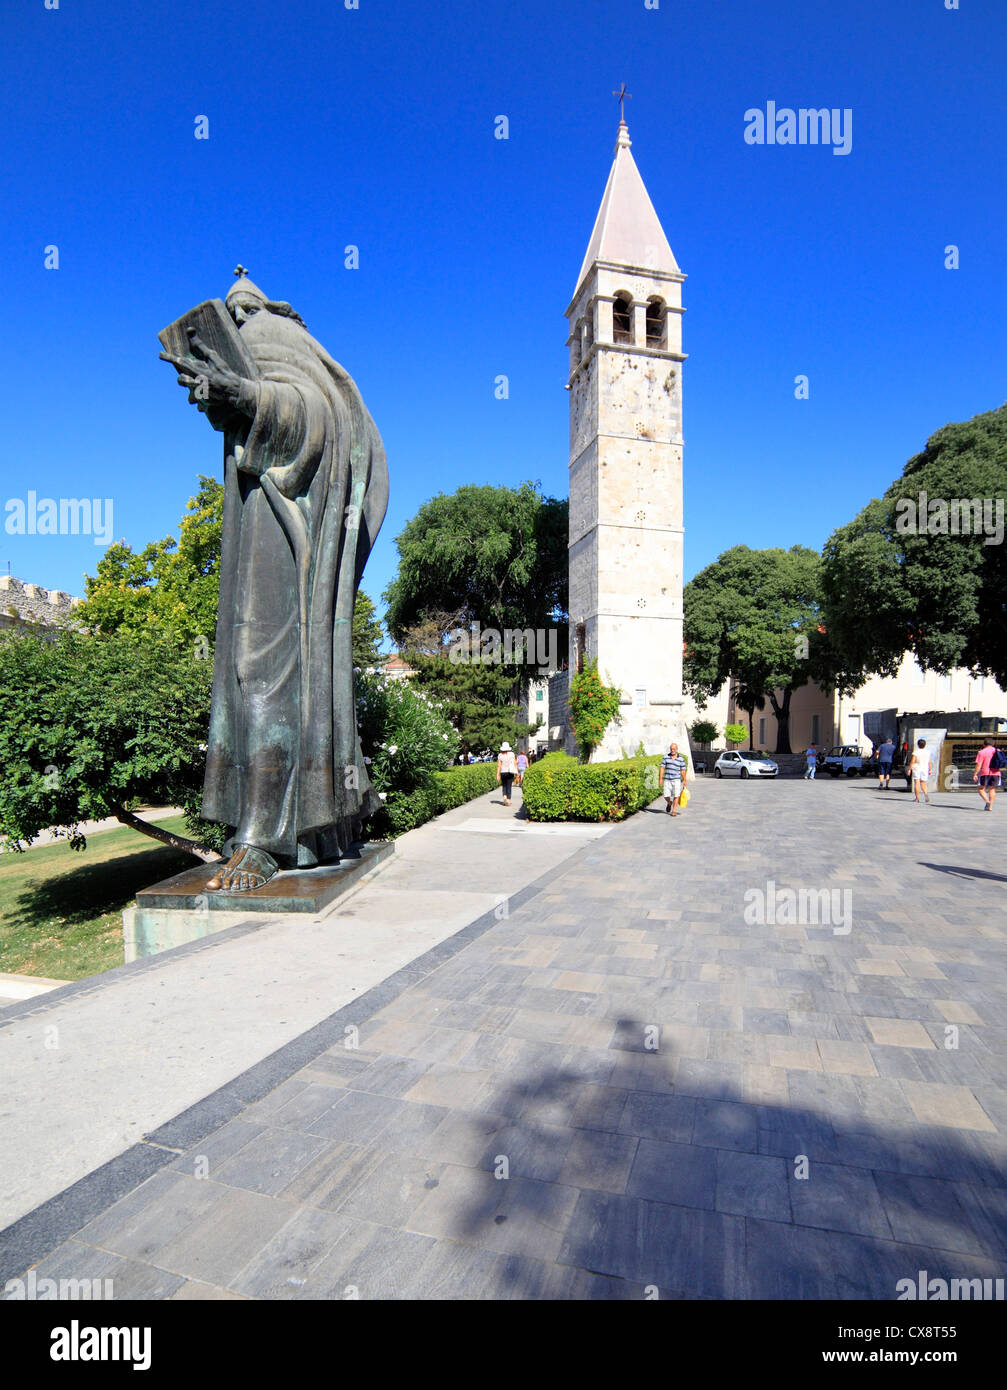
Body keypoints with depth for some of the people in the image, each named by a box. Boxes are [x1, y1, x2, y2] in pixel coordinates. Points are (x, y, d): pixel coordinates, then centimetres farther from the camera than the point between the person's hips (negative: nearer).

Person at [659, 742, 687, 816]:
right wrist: (661, 778, -3)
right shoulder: (666, 757, 4)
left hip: (676, 780, -1)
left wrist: (684, 780, 5)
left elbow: (683, 770, 5)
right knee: (666, 796, -1)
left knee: (676, 795, -7)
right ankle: (669, 803, 32)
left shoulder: (681, 759, 3)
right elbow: (662, 768, 3)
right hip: (667, 780, 1)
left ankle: (674, 811, 2)